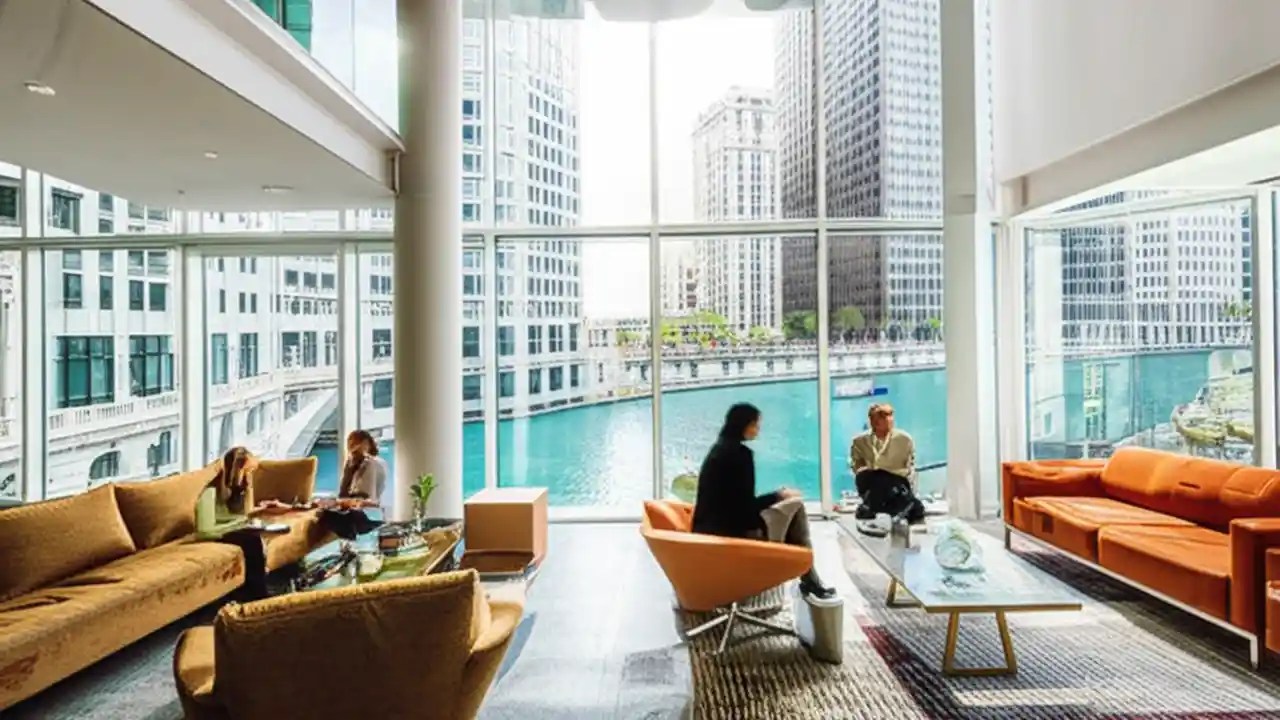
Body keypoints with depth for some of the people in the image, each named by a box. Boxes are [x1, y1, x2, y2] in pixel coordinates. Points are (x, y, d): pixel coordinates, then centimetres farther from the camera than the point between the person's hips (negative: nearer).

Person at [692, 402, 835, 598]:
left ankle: (809, 579, 17)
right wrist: (779, 495, 0)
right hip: (727, 531, -9)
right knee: (795, 505, -2)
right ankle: (809, 580, 11)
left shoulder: (719, 448, 12)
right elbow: (747, 506, -15)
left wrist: (776, 496, 9)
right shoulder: (739, 452, -15)